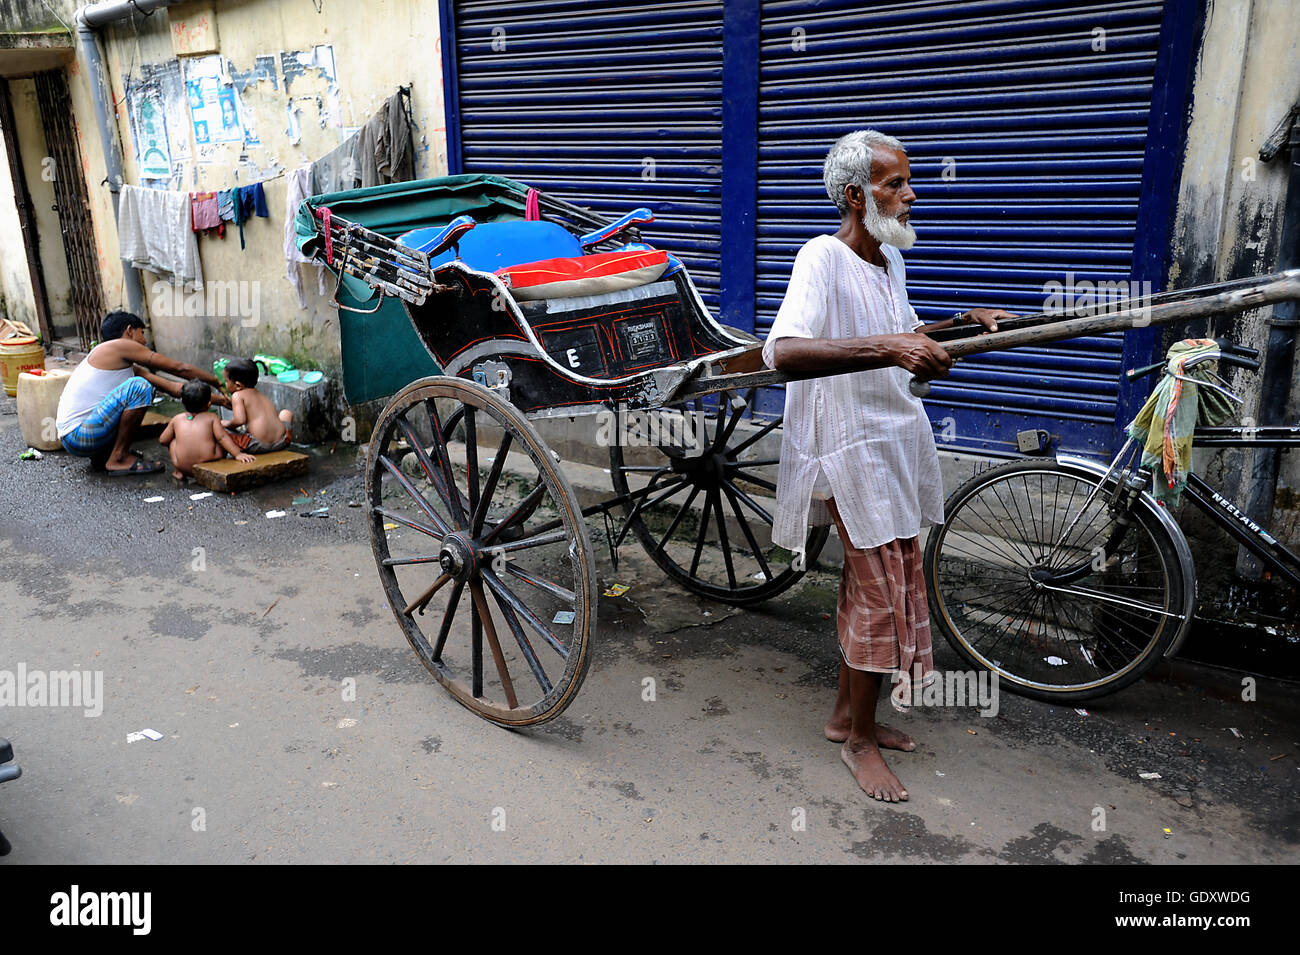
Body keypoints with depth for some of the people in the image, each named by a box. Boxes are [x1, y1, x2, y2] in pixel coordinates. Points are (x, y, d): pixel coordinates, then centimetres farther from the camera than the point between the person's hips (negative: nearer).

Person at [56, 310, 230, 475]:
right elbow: (178, 368, -6)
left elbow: (173, 387, 15)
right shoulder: (121, 345, -8)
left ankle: (101, 457, 15)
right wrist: (216, 381, 6)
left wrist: (212, 398, 11)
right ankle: (118, 459, -12)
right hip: (77, 437, -10)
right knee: (139, 387, -21)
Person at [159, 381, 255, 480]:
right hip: (210, 467, -2)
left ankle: (179, 473, 26)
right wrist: (238, 454, -6)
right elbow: (222, 437, -6)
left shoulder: (176, 420, 8)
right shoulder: (212, 418, 1)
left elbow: (162, 441, 15)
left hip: (183, 467, 2)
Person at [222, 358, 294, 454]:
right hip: (281, 443, 6)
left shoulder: (237, 396, 1)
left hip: (257, 445, -6)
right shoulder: (263, 396, 23)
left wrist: (227, 424, 7)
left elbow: (240, 420, -13)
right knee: (286, 413, 35)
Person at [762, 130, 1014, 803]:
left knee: (874, 584, 16)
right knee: (883, 593, -3)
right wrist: (887, 348, -43)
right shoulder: (823, 259, -18)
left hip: (896, 443, 9)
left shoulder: (890, 261, 10)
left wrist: (960, 323, 9)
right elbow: (783, 353, -36)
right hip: (851, 450, -9)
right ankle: (859, 738, 17)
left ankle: (847, 714, 32)